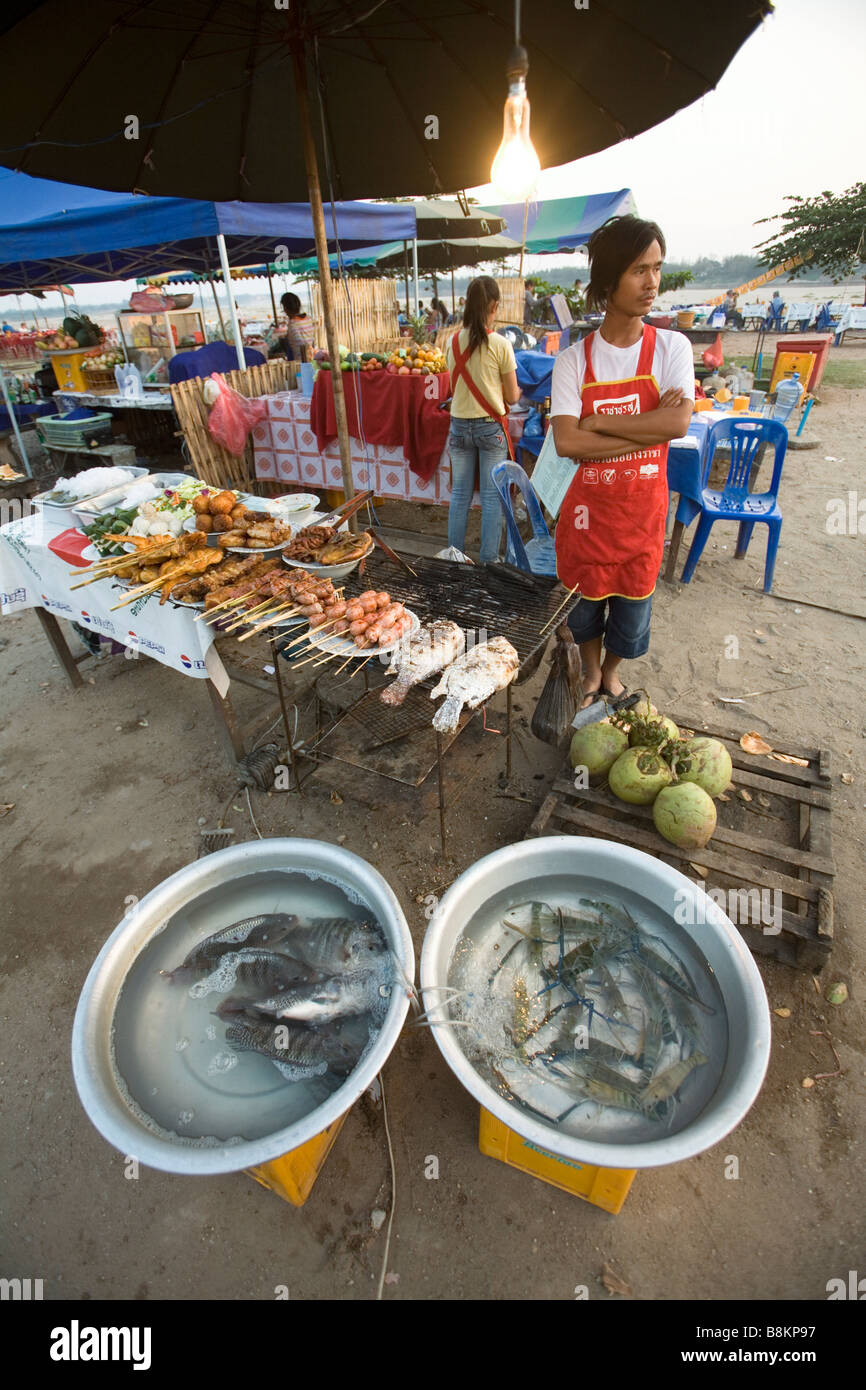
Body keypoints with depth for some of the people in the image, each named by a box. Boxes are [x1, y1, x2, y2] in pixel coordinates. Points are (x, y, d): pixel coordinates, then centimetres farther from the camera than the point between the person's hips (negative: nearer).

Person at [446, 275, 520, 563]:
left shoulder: (454, 342, 1)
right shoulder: (500, 345, -10)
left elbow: (455, 386, 10)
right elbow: (512, 398, -4)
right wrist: (516, 390, 17)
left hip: (460, 425, 4)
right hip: (490, 427, -3)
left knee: (460, 494, 11)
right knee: (492, 496, 4)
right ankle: (489, 559, 8)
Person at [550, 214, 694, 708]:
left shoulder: (672, 347, -3)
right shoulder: (574, 360, -6)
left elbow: (677, 424, -19)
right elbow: (567, 442, -20)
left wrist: (598, 422, -21)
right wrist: (649, 428, -20)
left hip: (643, 505, 1)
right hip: (589, 505, -1)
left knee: (633, 601, 13)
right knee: (585, 598, 13)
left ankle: (612, 671, 42)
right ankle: (591, 672, 41)